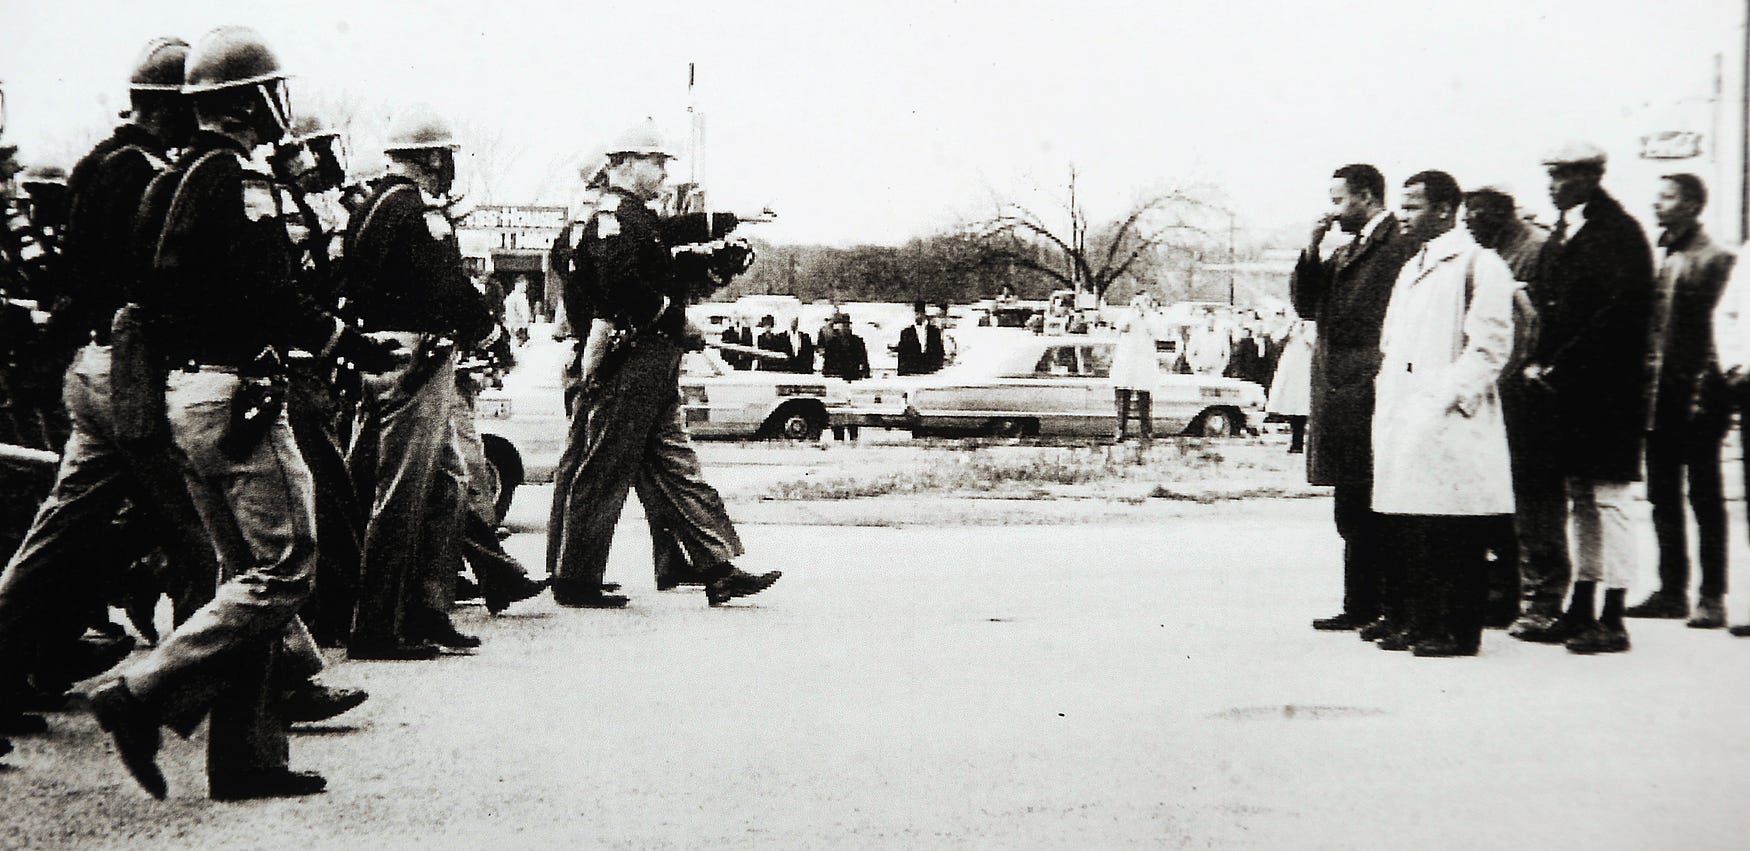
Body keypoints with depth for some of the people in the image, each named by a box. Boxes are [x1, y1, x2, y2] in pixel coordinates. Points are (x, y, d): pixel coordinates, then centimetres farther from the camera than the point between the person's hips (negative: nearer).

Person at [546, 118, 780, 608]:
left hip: (652, 363, 11)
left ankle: (719, 570, 10)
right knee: (601, 467, -3)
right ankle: (574, 581, 4)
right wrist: (674, 320, -17)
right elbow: (620, 281, -24)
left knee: (675, 466, 9)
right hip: (629, 359, -11)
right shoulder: (615, 212, -12)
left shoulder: (636, 215, 22)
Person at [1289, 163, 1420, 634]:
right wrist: (1313, 250, 6)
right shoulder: (1345, 251, 19)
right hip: (1338, 392, 9)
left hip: (1371, 395, -9)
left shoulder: (1401, 245, -10)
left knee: (1377, 510, -6)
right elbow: (1306, 305, 17)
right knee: (1353, 511, 13)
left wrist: (1384, 368, -17)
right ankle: (1361, 606, 20)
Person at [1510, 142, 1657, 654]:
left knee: (1609, 499, -5)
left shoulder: (1620, 233, -10)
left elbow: (1620, 313, -18)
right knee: (1581, 501, 13)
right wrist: (1539, 362, 3)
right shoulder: (1562, 234, 16)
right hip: (1566, 385, 9)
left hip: (1606, 389, -9)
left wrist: (1562, 366, -17)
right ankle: (1581, 613, 19)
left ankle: (1612, 621, -1)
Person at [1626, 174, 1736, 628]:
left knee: (1705, 497, -1)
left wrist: (1702, 389, -17)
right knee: (1663, 497, 10)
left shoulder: (1714, 259, -7)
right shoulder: (1658, 256, 13)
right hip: (1658, 393, 7)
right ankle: (1671, 591, 17)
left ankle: (1712, 596, 4)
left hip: (1696, 392, -7)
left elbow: (1709, 329, -12)